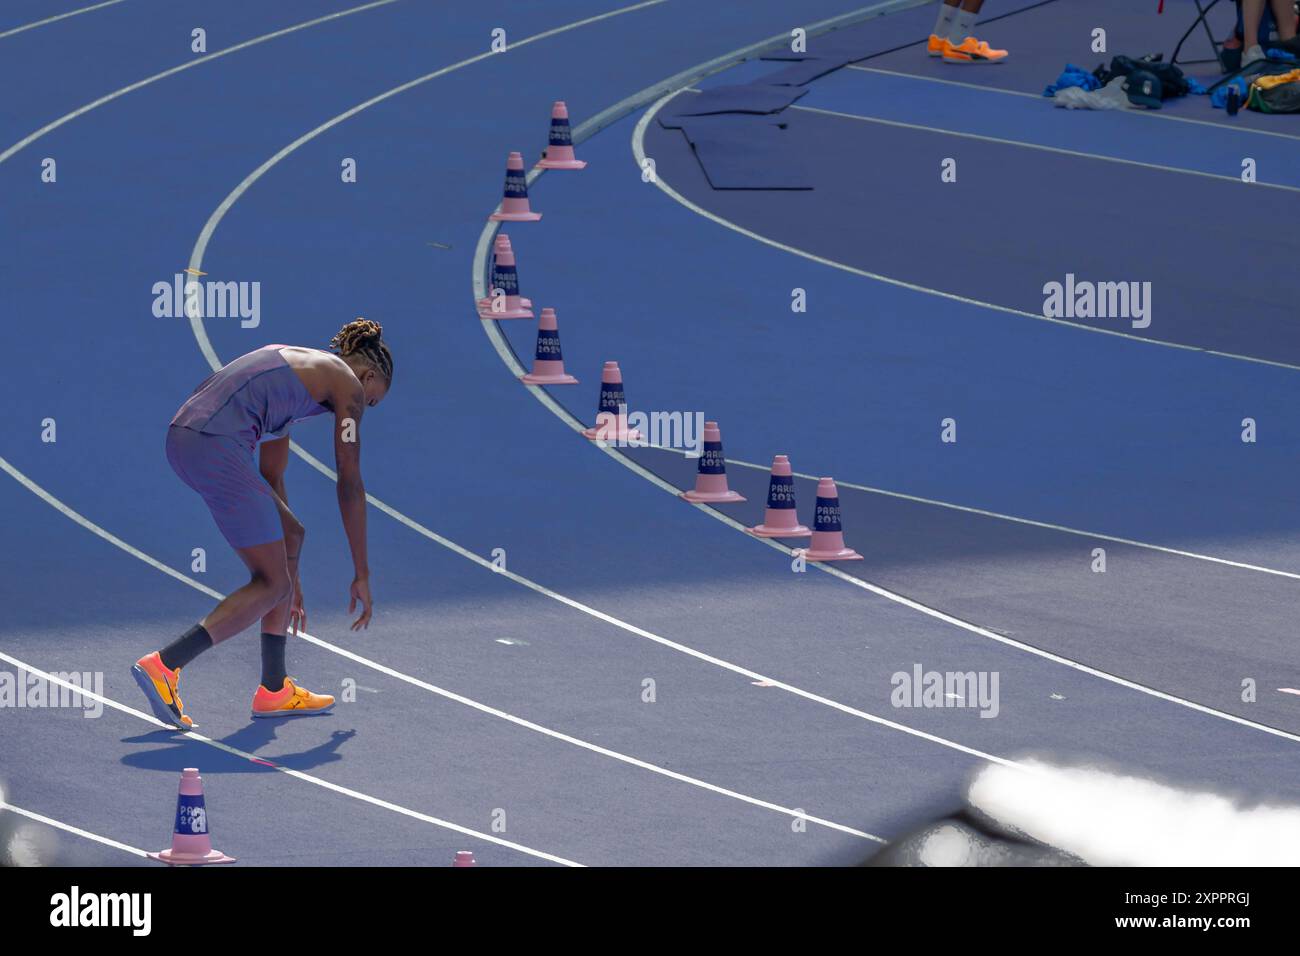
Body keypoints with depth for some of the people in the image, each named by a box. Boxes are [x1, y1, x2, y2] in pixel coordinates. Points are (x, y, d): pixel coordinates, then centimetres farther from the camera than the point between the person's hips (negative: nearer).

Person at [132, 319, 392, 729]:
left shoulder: (297, 367, 31)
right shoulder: (349, 384, 8)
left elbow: (271, 475, 34)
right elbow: (351, 485, 8)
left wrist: (290, 572, 36)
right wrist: (362, 576, 15)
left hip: (184, 436, 9)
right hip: (216, 445, -9)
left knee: (291, 537, 21)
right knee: (271, 585, -2)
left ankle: (274, 690, 20)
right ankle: (164, 665, -14)